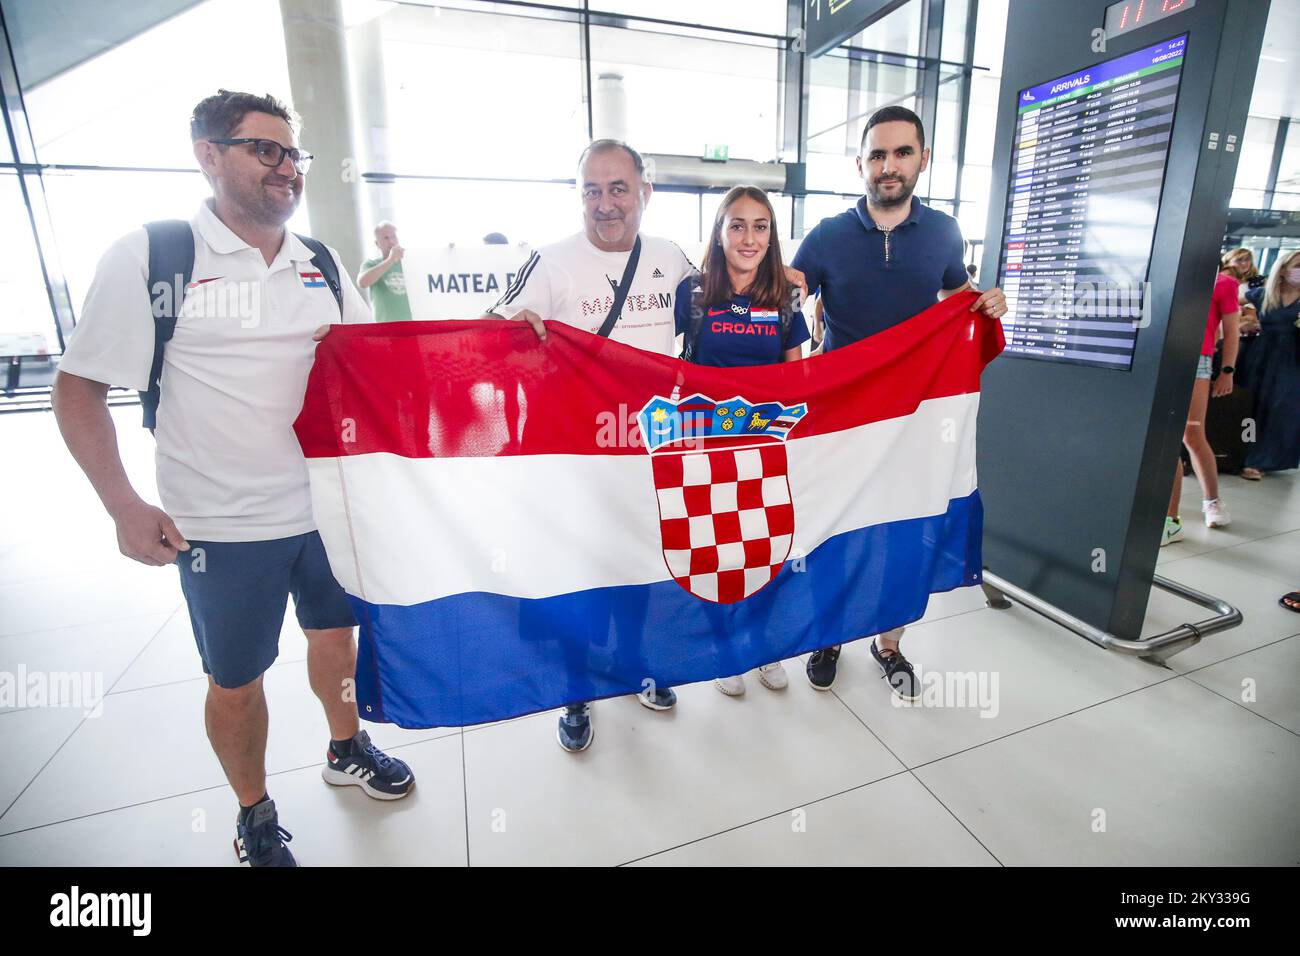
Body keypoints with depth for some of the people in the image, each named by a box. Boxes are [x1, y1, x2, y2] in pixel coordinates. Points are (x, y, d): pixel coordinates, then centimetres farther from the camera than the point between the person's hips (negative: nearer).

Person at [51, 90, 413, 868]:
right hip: (225, 524, -3)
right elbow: (79, 391, -4)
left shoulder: (321, 264, 5)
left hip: (328, 502, 4)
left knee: (336, 632, 21)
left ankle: (347, 749, 48)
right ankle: (256, 818, 38)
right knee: (236, 679, 12)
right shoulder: (149, 257, -8)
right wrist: (123, 506, -13)